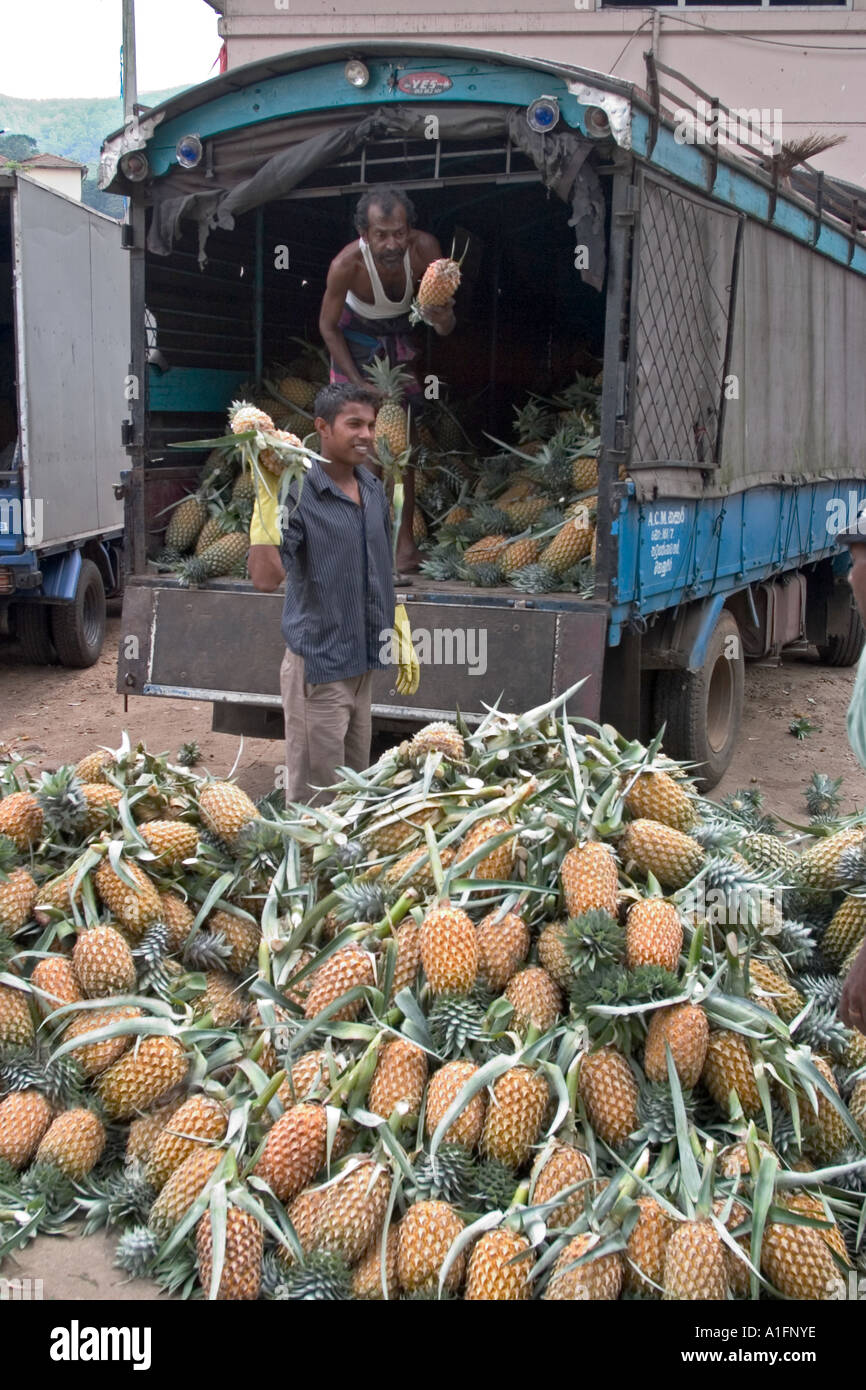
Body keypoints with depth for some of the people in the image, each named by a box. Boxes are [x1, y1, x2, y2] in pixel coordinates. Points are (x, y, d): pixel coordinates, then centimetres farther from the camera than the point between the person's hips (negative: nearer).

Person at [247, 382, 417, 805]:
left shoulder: (373, 488, 6)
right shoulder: (298, 493, -17)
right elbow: (266, 577, -30)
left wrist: (402, 636, 18)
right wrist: (266, 499, -34)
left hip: (362, 665, 8)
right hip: (318, 666, -7)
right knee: (314, 798, 1)